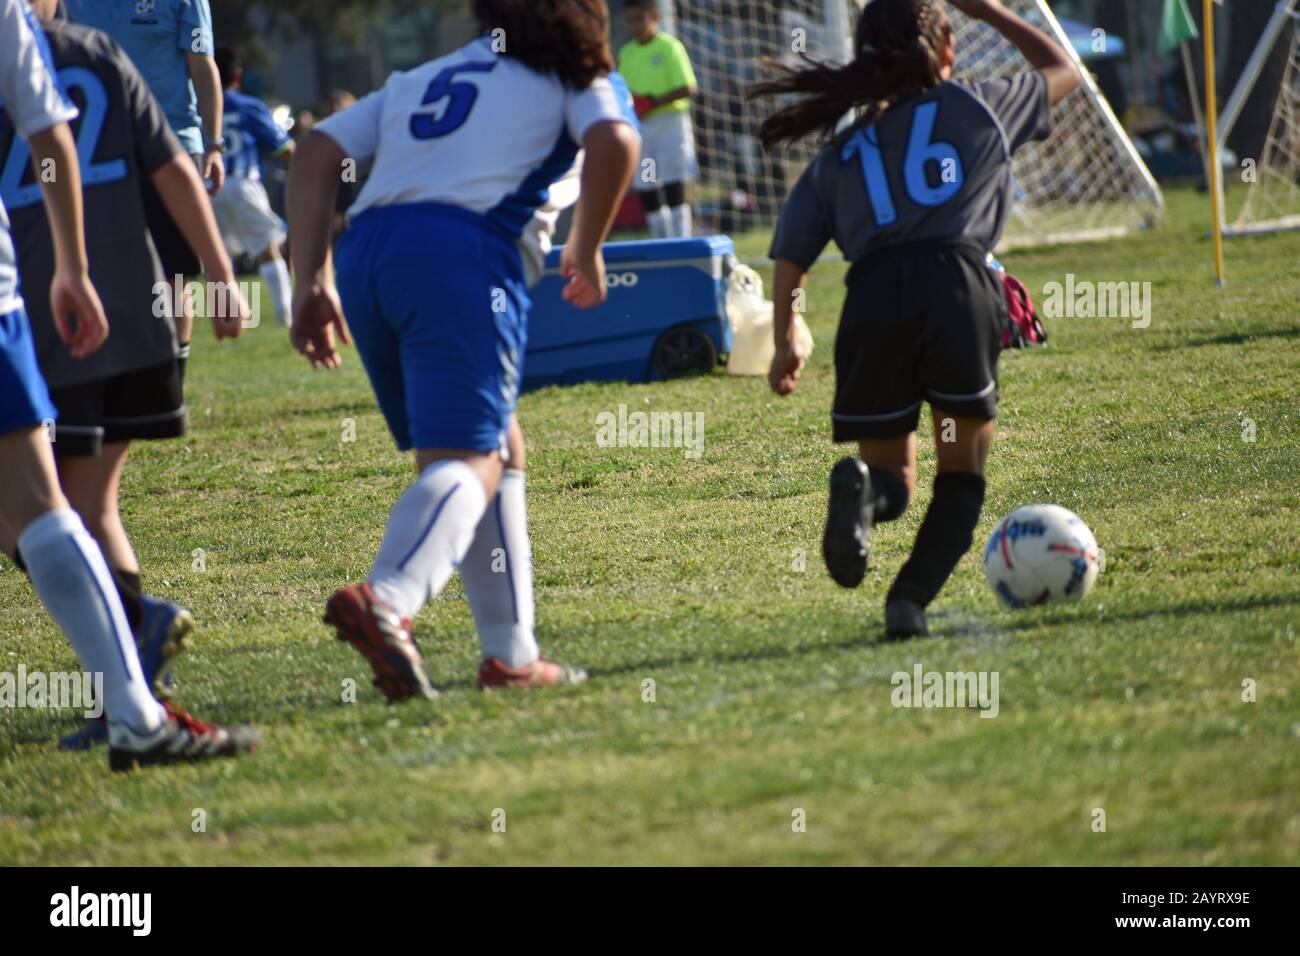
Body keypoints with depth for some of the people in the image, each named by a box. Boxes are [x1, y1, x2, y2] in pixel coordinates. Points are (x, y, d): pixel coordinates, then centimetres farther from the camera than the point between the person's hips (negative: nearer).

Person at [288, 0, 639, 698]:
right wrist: (586, 250, 10)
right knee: (467, 459, -13)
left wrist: (312, 280, 12)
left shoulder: (416, 82, 33)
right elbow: (614, 141, -4)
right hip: (466, 255, -6)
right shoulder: (576, 79, 20)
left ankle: (512, 654, 14)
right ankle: (386, 601, -41)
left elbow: (317, 151, 19)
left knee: (500, 448, 19)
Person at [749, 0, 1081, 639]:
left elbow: (790, 256, 18)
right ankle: (910, 601, -11)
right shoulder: (978, 107, 19)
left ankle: (863, 489, -24)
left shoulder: (842, 149, 23)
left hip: (873, 299, 2)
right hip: (958, 287, -2)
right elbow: (1062, 69, 38)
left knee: (891, 478, 15)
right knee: (962, 474, 15)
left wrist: (785, 344, 29)